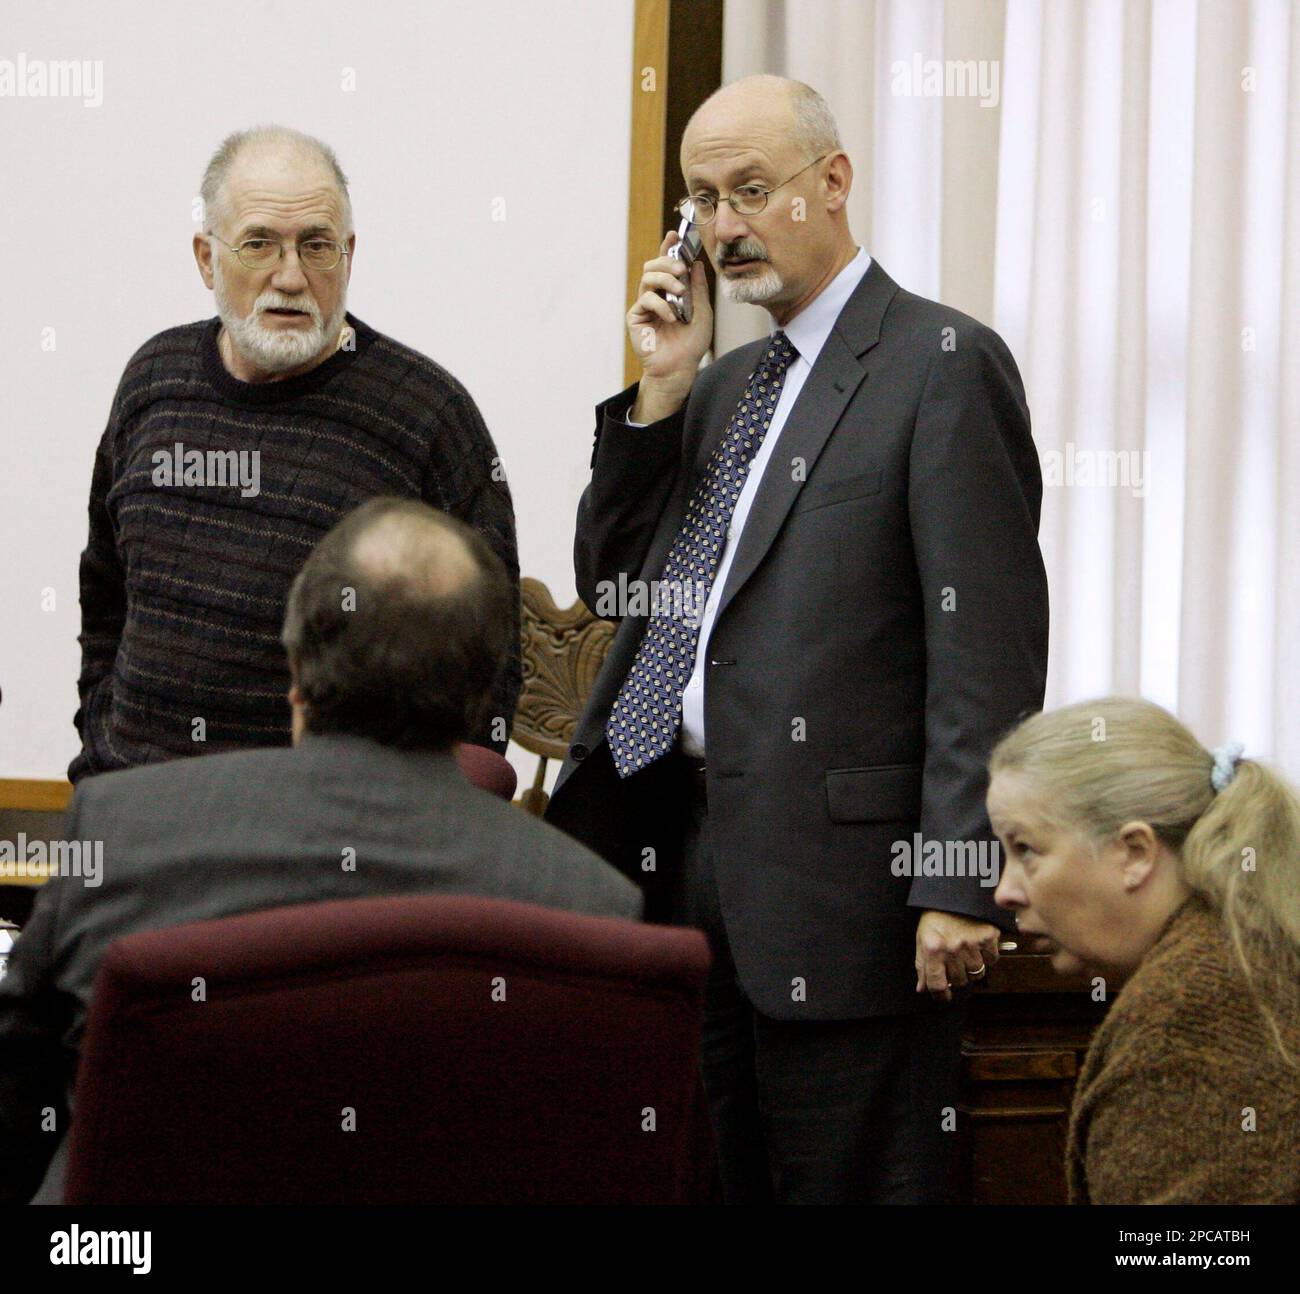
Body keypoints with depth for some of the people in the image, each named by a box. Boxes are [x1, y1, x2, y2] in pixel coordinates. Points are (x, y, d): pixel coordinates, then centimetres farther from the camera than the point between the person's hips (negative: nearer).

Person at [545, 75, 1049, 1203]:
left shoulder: (944, 365, -7)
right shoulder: (727, 385, 19)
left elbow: (990, 642, -13)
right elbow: (612, 585, 17)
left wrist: (960, 886, -19)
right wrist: (661, 392, 5)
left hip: (836, 881, -7)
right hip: (691, 862, 8)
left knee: (843, 1184, -3)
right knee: (723, 1183, 10)